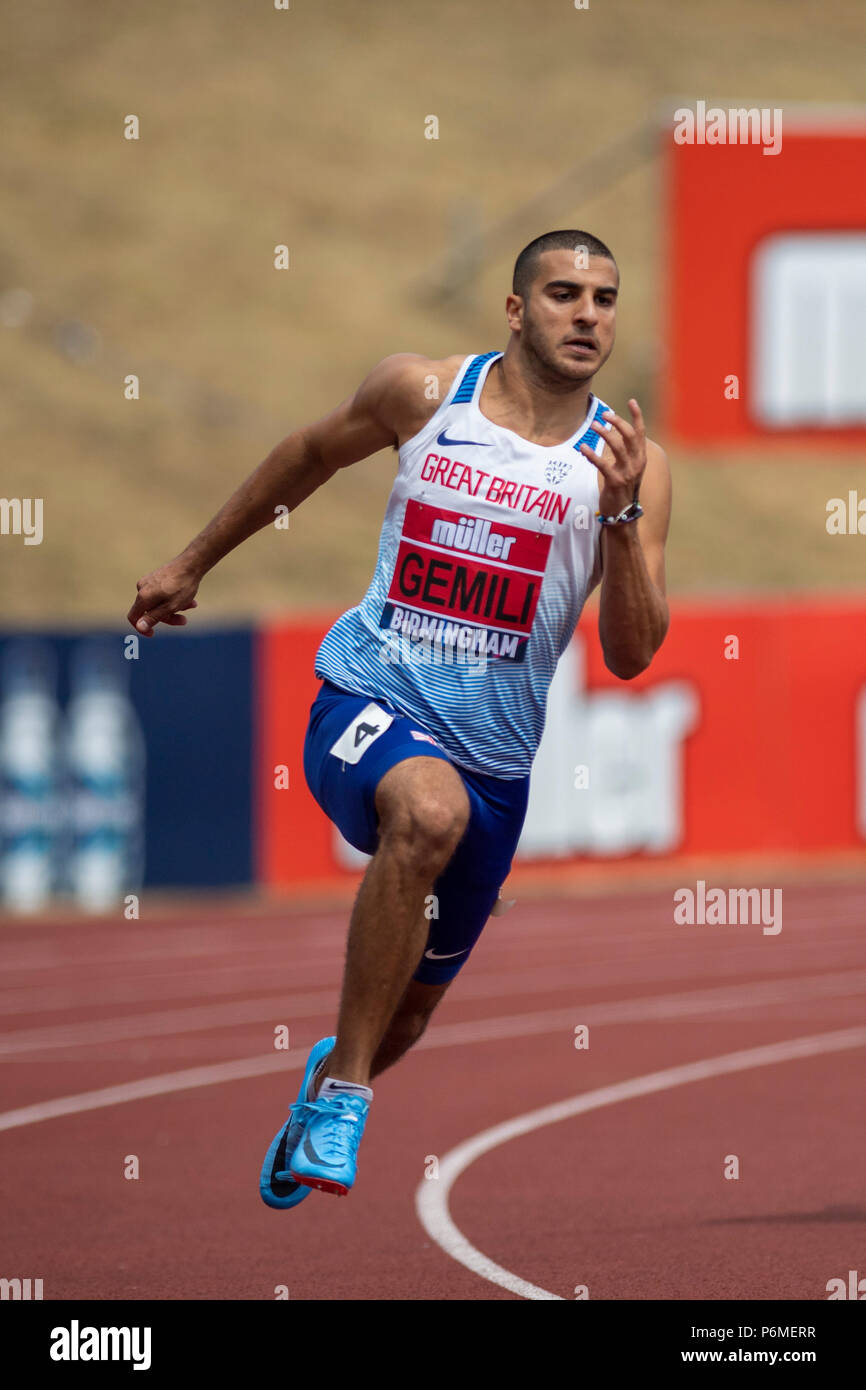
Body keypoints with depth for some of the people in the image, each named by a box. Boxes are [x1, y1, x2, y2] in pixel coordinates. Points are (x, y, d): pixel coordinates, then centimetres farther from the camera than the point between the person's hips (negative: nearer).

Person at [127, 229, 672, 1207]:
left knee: (411, 1007, 14)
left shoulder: (630, 462, -3)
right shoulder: (423, 392, -2)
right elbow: (311, 455, 18)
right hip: (370, 703, -3)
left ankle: (331, 1075, 52)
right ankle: (342, 1087, -30)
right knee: (428, 808, -38)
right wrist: (192, 564, 24)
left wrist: (620, 515, -22)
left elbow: (631, 657, -8)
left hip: (494, 758, 3)